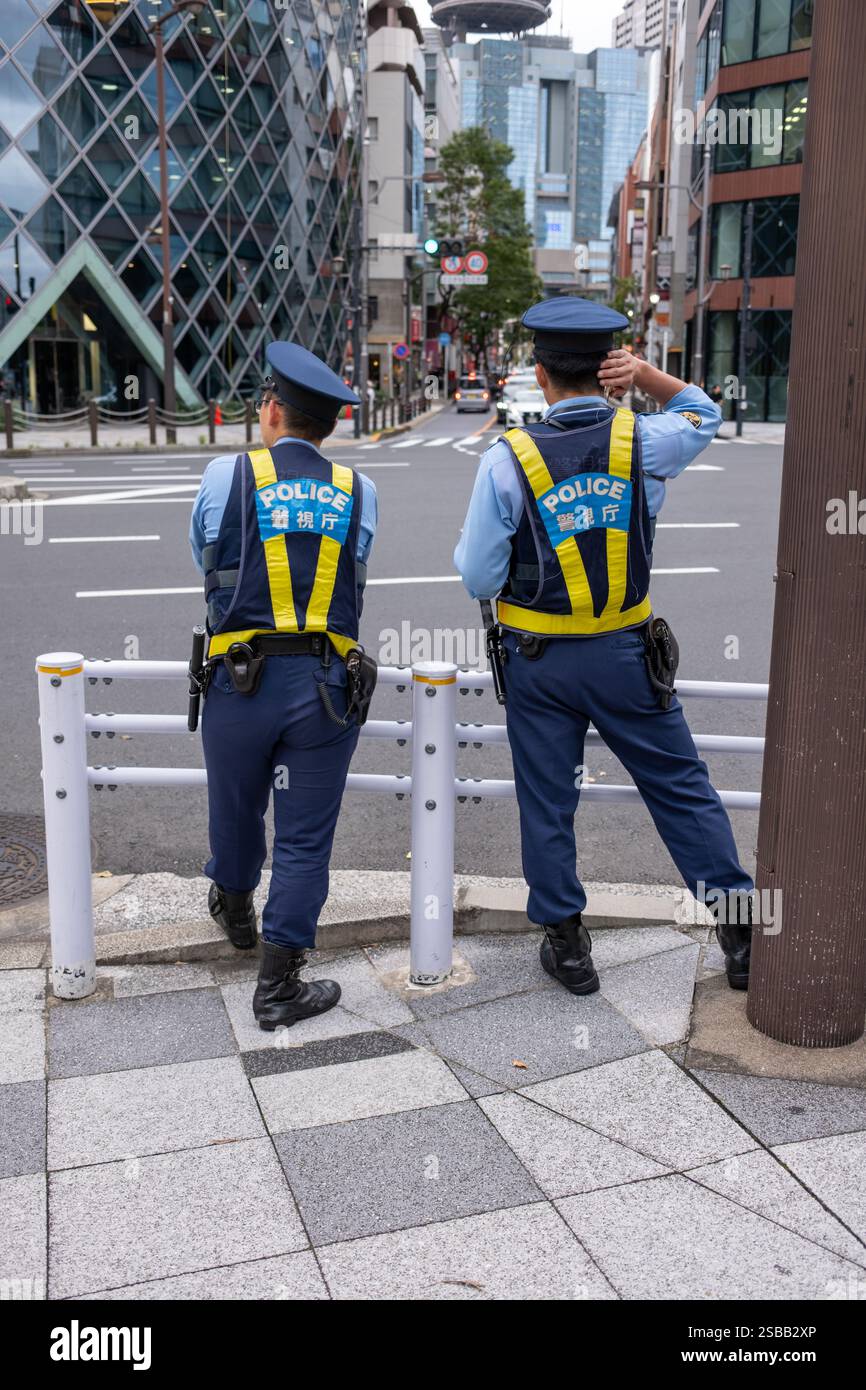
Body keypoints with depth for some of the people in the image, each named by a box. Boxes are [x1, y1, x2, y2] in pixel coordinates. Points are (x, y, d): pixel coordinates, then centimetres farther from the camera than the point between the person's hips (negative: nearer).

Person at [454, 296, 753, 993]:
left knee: (547, 803, 12)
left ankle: (567, 944, 23)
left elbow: (480, 578, -10)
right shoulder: (643, 442, -8)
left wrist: (465, 543, 11)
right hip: (624, 653, 1)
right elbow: (704, 413, 17)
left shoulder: (507, 459, -12)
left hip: (538, 661, -1)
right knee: (682, 786, 12)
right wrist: (643, 372, 1)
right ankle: (740, 930, 19)